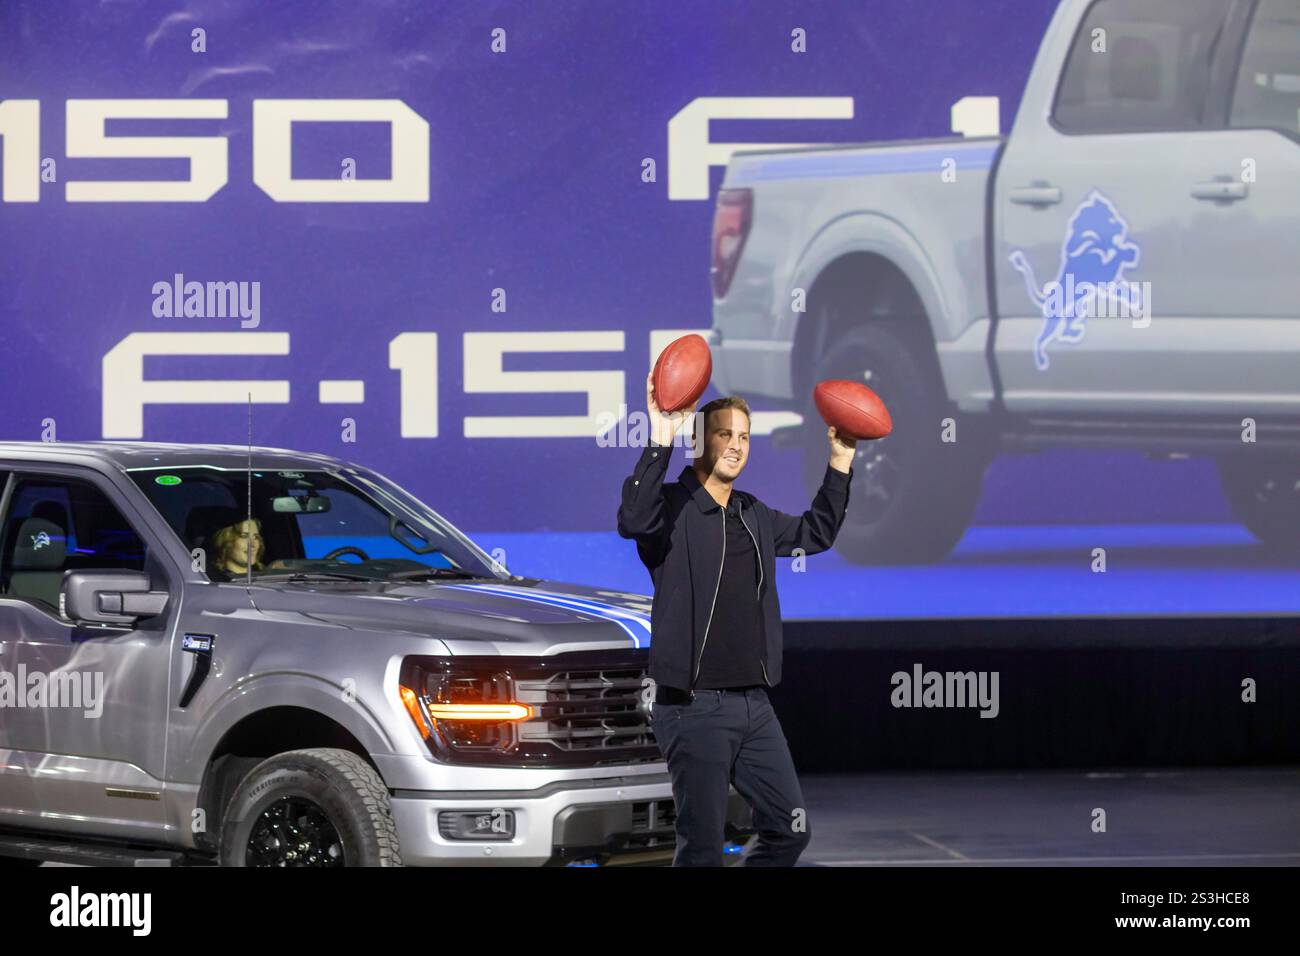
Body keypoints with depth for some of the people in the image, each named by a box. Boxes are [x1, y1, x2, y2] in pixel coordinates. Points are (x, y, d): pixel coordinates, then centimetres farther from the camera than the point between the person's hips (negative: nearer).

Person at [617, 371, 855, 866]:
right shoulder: (673, 506, -7)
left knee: (790, 829, 9)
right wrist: (660, 440, -37)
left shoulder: (752, 515, 16)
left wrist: (840, 462, 25)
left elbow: (815, 533, 31)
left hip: (754, 704, 7)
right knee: (703, 845, -5)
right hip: (695, 708, -7)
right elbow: (633, 521, -30)